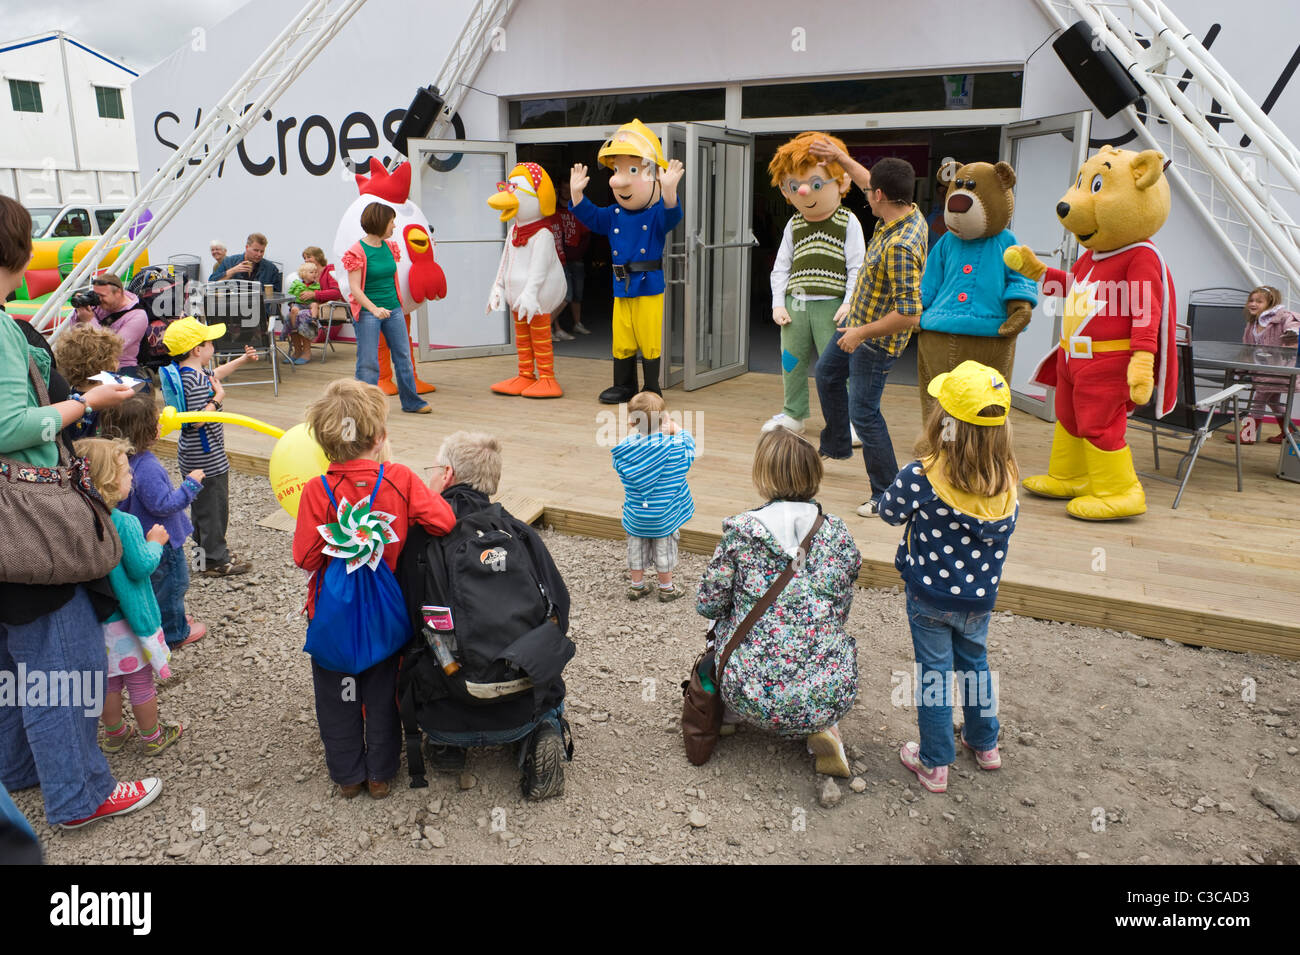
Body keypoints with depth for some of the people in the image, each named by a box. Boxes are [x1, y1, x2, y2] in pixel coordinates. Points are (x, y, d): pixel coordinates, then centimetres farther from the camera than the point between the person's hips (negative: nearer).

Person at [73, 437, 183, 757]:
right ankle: (153, 737, 26)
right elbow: (141, 568, -19)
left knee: (109, 681, 21)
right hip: (128, 618, -6)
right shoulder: (124, 523, -25)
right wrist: (155, 542, -4)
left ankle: (113, 734, 37)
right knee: (141, 681, 11)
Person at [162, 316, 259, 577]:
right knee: (214, 508, 2)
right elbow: (196, 420, -30)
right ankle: (215, 560, 13)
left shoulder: (186, 373, 7)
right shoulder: (195, 382, -25)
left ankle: (207, 553, 34)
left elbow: (214, 375, 27)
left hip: (193, 457, 11)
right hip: (207, 458, -11)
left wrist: (241, 359, 32)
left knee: (202, 505, 21)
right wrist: (217, 399, -19)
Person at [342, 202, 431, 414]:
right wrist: (374, 309, -28)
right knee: (368, 362, -2)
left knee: (403, 357, 10)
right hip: (367, 312, -6)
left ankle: (411, 402, 20)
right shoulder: (357, 252, -12)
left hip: (393, 309, 6)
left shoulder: (390, 247, 7)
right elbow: (355, 288, -17)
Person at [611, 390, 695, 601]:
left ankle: (636, 586, 34)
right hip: (665, 514, -2)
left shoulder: (624, 448, -16)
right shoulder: (675, 447, -22)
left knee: (636, 548, 20)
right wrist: (678, 431, 10)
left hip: (636, 515, 2)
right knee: (664, 549, 17)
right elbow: (689, 453, -1)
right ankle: (666, 588, 32)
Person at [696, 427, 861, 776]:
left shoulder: (740, 530, -6)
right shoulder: (838, 533, 2)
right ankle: (824, 730, 17)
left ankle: (729, 713, 26)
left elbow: (708, 604, 2)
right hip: (830, 700, 1)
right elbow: (840, 613, 12)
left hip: (755, 698, -1)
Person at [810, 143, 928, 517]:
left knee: (863, 411, -4)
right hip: (857, 323, 11)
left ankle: (888, 494, 8)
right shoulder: (909, 212, -5)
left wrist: (862, 333, -25)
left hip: (877, 340, -11)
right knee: (826, 374, 28)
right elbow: (868, 181, 18)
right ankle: (836, 445, 48)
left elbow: (909, 315, -36)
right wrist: (839, 156, 21)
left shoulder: (900, 247, -34)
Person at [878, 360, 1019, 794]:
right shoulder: (1006, 480, -11)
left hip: (929, 595, -4)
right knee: (974, 661, 25)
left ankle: (934, 764, 21)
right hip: (980, 596, 4)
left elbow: (890, 512, -8)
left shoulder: (922, 478, -25)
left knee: (934, 671, 10)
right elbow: (1004, 529, 4)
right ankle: (985, 744, 42)